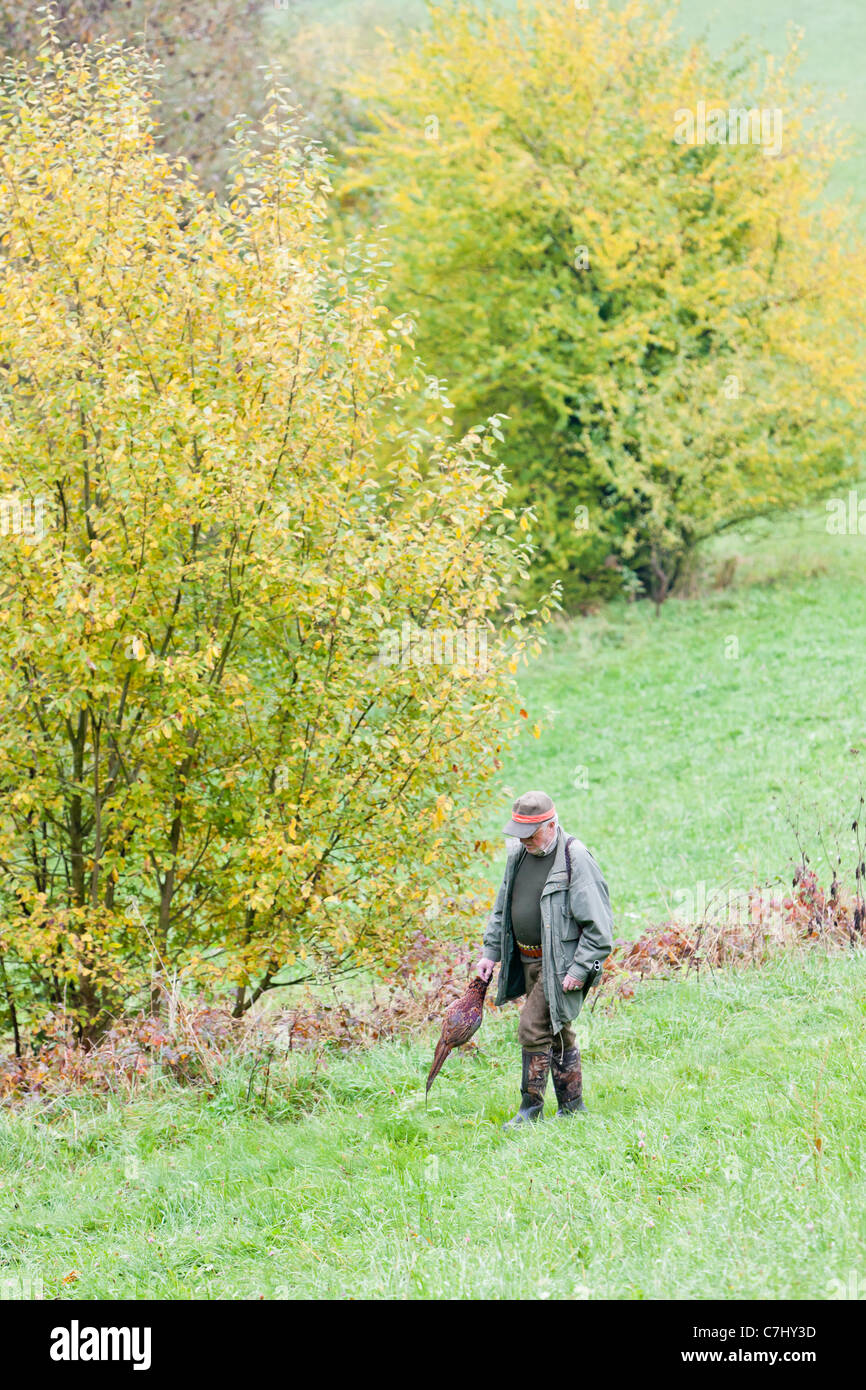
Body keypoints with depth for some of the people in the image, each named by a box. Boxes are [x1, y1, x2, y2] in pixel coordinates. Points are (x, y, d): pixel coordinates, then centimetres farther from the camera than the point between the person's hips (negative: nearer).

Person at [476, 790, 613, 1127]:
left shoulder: (575, 859, -17)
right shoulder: (519, 855, 8)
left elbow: (598, 924, -16)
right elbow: (502, 908, 21)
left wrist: (580, 969, -19)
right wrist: (491, 951, 13)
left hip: (560, 963, -8)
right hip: (529, 960, 8)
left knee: (533, 1029, -12)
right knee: (557, 1032, 15)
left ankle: (531, 1107, -1)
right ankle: (572, 1106, 25)